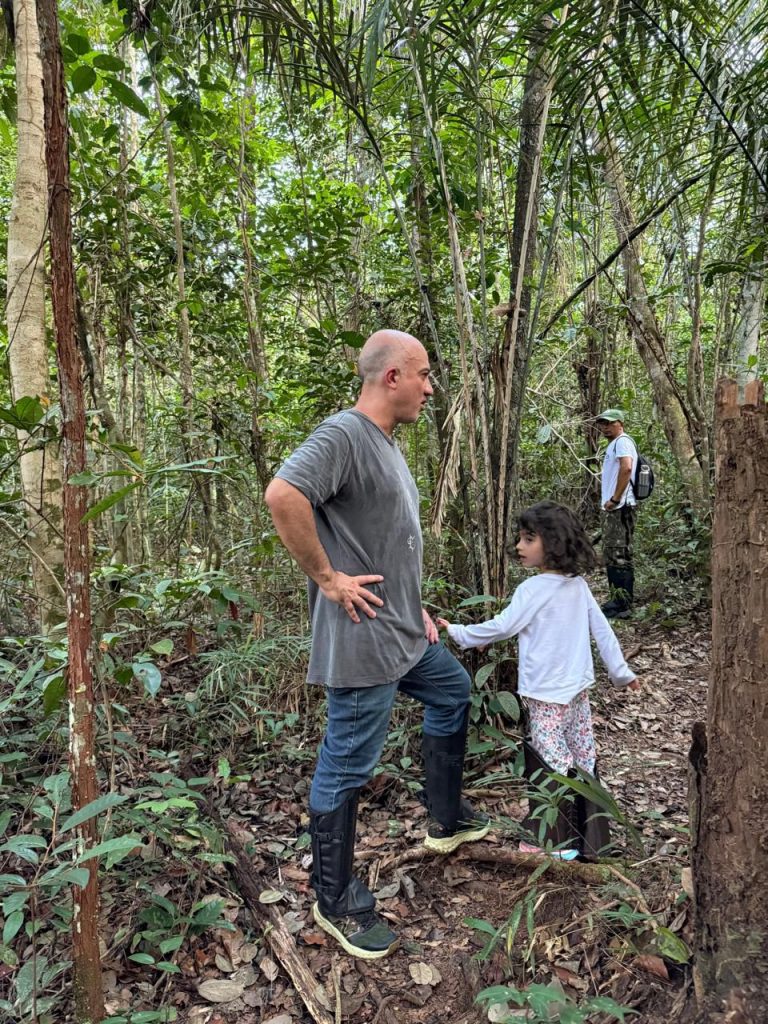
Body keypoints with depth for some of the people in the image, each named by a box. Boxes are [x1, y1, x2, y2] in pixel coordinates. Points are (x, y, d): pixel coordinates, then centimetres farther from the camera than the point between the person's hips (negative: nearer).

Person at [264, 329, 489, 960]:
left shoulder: (387, 444, 13)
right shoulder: (343, 435, -18)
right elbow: (283, 495, -33)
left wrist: (417, 609, 18)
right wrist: (327, 578, -24)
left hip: (405, 633, 11)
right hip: (363, 641, -10)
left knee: (453, 692, 27)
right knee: (348, 766, 3)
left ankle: (447, 819, 44)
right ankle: (337, 902, 23)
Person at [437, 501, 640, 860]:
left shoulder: (533, 590, -17)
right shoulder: (579, 585, 4)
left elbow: (501, 627, -13)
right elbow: (602, 630, 8)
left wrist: (458, 632, -1)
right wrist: (621, 672, 16)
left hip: (546, 694, -8)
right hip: (578, 688, 8)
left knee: (549, 765, 1)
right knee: (583, 761, 15)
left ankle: (557, 844, 10)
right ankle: (590, 838, 28)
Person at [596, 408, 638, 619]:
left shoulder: (622, 441, -9)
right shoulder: (613, 444, 22)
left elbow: (626, 468, -25)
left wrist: (615, 499, -23)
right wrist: (609, 501, 14)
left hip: (620, 508, -11)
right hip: (612, 509, 11)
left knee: (620, 556, -9)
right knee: (611, 556, 15)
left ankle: (622, 605, -7)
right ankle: (616, 601, 22)